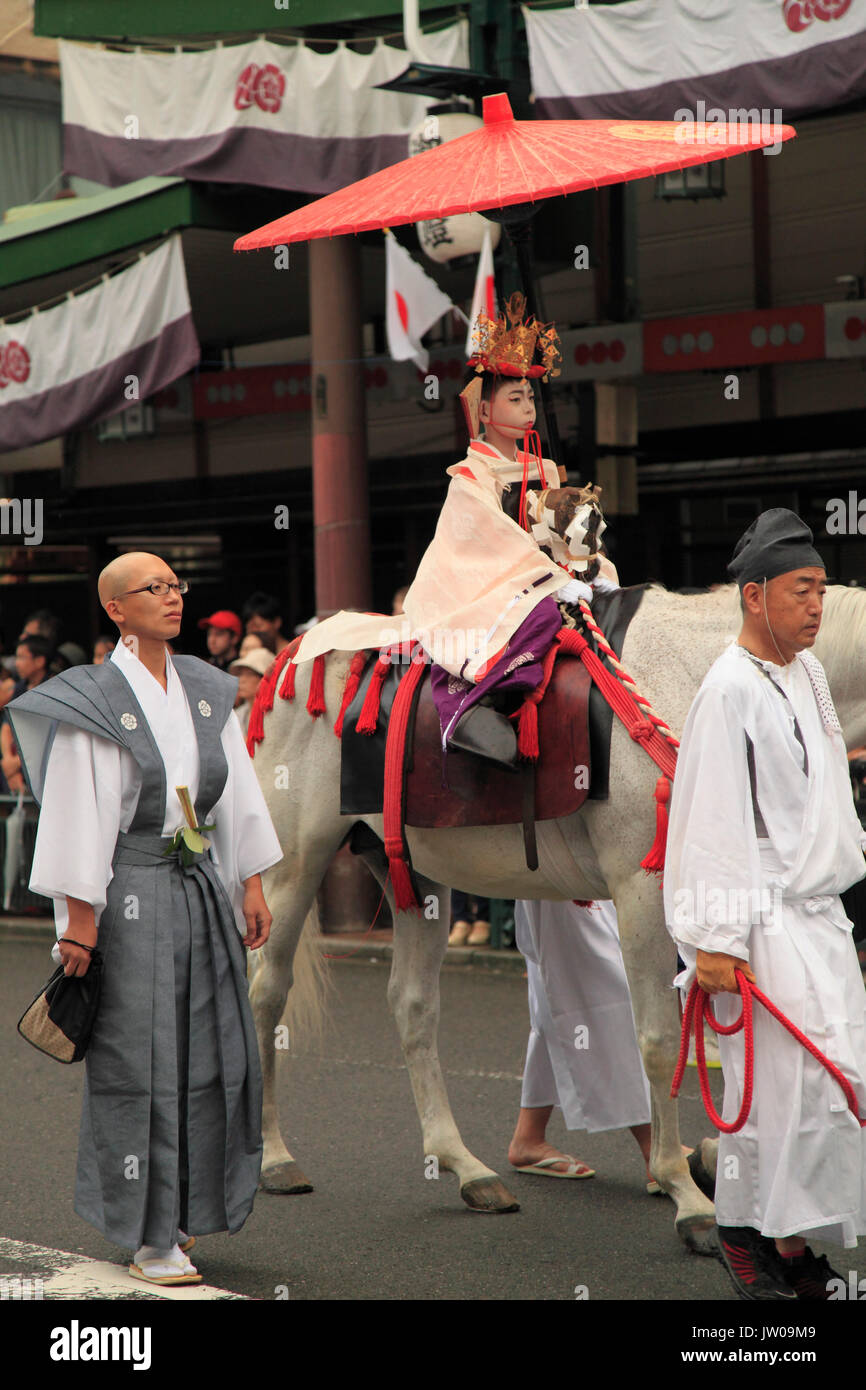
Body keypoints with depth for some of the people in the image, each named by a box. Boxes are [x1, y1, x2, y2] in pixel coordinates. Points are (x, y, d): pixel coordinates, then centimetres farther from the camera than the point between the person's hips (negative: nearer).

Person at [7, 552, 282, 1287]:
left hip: (204, 890, 6)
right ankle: (148, 1238, 5)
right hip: (130, 896, -6)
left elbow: (237, 792, 12)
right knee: (140, 1060, -2)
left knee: (212, 1052, 10)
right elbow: (79, 814, -11)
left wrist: (252, 886, 9)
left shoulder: (205, 691, 8)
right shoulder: (95, 702, -9)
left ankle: (183, 1207, 28)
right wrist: (79, 919, -14)